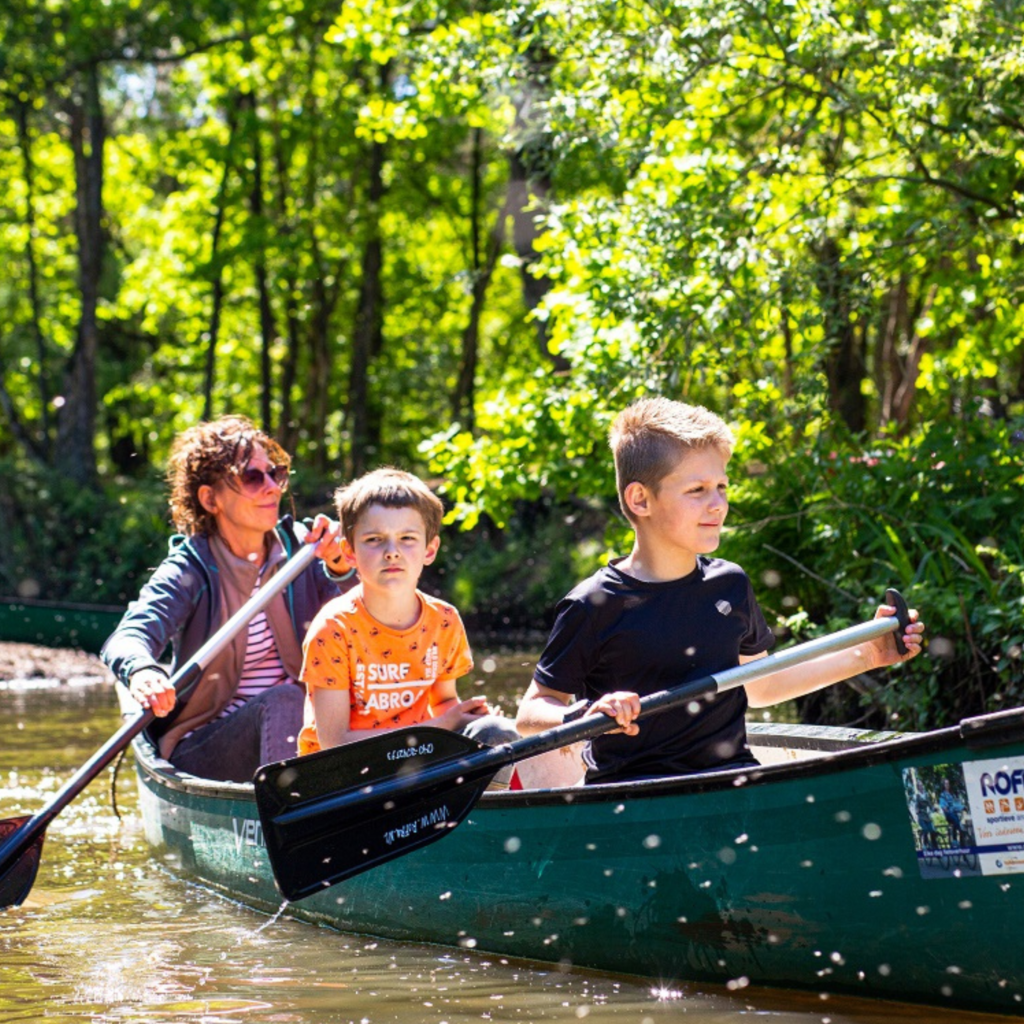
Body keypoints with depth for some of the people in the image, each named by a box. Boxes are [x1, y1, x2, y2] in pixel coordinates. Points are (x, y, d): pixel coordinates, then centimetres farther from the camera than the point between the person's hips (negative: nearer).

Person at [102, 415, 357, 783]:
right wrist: (141, 671, -47)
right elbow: (129, 636, -24)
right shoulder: (189, 570, -7)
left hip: (300, 725, 4)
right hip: (201, 748, -4)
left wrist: (341, 570, -21)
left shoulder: (298, 545, 5)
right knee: (283, 702, -32)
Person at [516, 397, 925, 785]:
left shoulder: (730, 585, 12)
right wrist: (584, 716, -23)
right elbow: (530, 713, -1)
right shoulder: (596, 605, -5)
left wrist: (864, 656, 25)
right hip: (633, 789, -5)